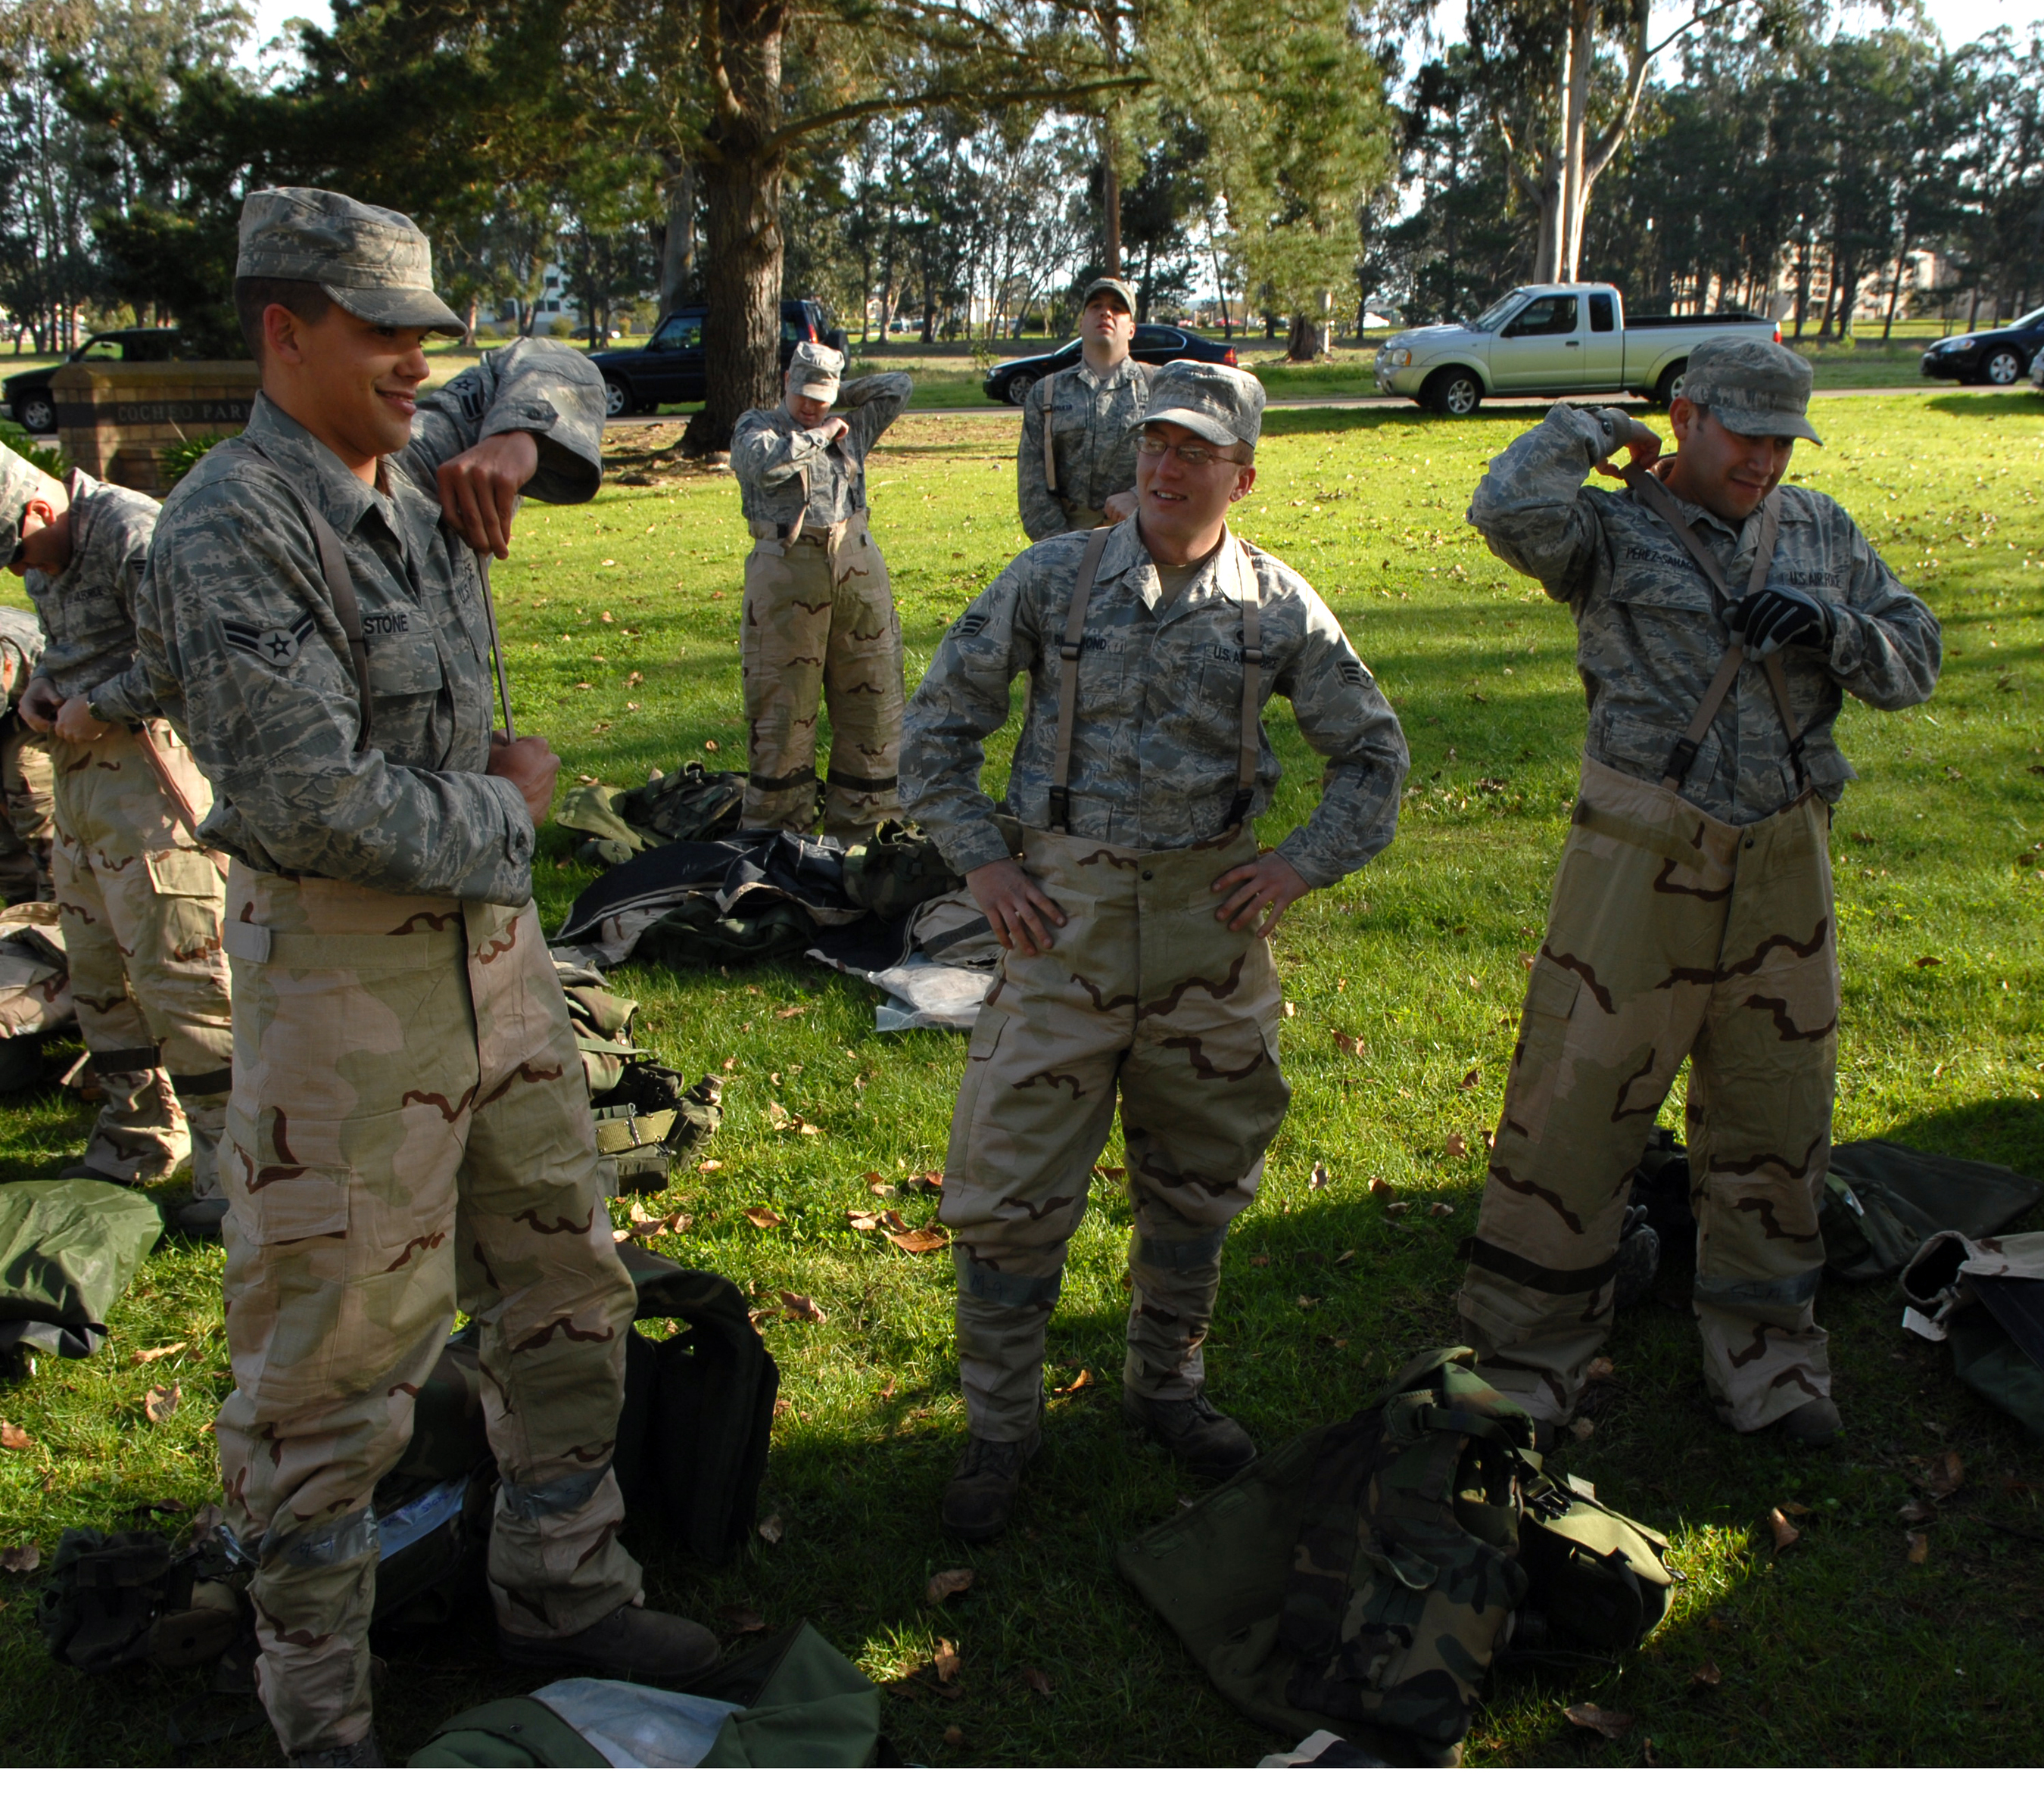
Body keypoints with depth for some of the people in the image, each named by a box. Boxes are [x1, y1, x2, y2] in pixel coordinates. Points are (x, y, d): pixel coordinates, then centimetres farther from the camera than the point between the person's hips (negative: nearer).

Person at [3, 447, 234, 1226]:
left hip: (149, 772, -10)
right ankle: (141, 1137, 29)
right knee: (96, 968, 15)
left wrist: (95, 708, -16)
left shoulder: (135, 535, -17)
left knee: (175, 968, -8)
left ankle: (234, 1163, 1)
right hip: (80, 770, 10)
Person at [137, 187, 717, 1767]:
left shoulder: (416, 458, 5)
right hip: (344, 966, -8)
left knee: (565, 1285, 17)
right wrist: (506, 806, -10)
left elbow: (553, 371, 25)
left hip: (493, 939, 8)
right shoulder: (230, 529, -18)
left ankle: (565, 1595, 36)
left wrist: (514, 439, 2)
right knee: (335, 1364, 2)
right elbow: (315, 801, -26)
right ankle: (321, 1721, 20)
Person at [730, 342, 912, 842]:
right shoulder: (757, 426, 7)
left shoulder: (851, 428, 20)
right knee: (781, 703, -1)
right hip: (787, 571, -4)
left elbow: (900, 385, 25)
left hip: (857, 569, 4)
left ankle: (861, 821, 14)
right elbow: (765, 464, -15)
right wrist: (820, 435, -4)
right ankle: (774, 831, 6)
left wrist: (841, 396, 19)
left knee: (870, 695, 5)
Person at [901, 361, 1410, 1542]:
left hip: (1210, 916, 2)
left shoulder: (1279, 606, 1)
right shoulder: (1053, 578, -2)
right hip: (1066, 909, -1)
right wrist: (982, 861, -3)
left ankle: (1168, 1386, 36)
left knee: (1198, 1176, 14)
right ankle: (1002, 1426, 17)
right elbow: (943, 721, 5)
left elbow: (1374, 751, 11)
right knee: (1013, 1182, -1)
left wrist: (1304, 866, 0)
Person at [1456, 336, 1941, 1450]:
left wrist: (1831, 629, -8)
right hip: (1645, 859, -5)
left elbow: (1914, 664, 13)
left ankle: (1765, 1358, 34)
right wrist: (1590, 432, -5)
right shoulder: (1613, 531, -3)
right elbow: (1507, 508, -25)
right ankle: (1523, 1366, 17)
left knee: (1774, 1120, 15)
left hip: (1785, 867, 5)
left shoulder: (1818, 531, 11)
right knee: (1578, 1107, 0)